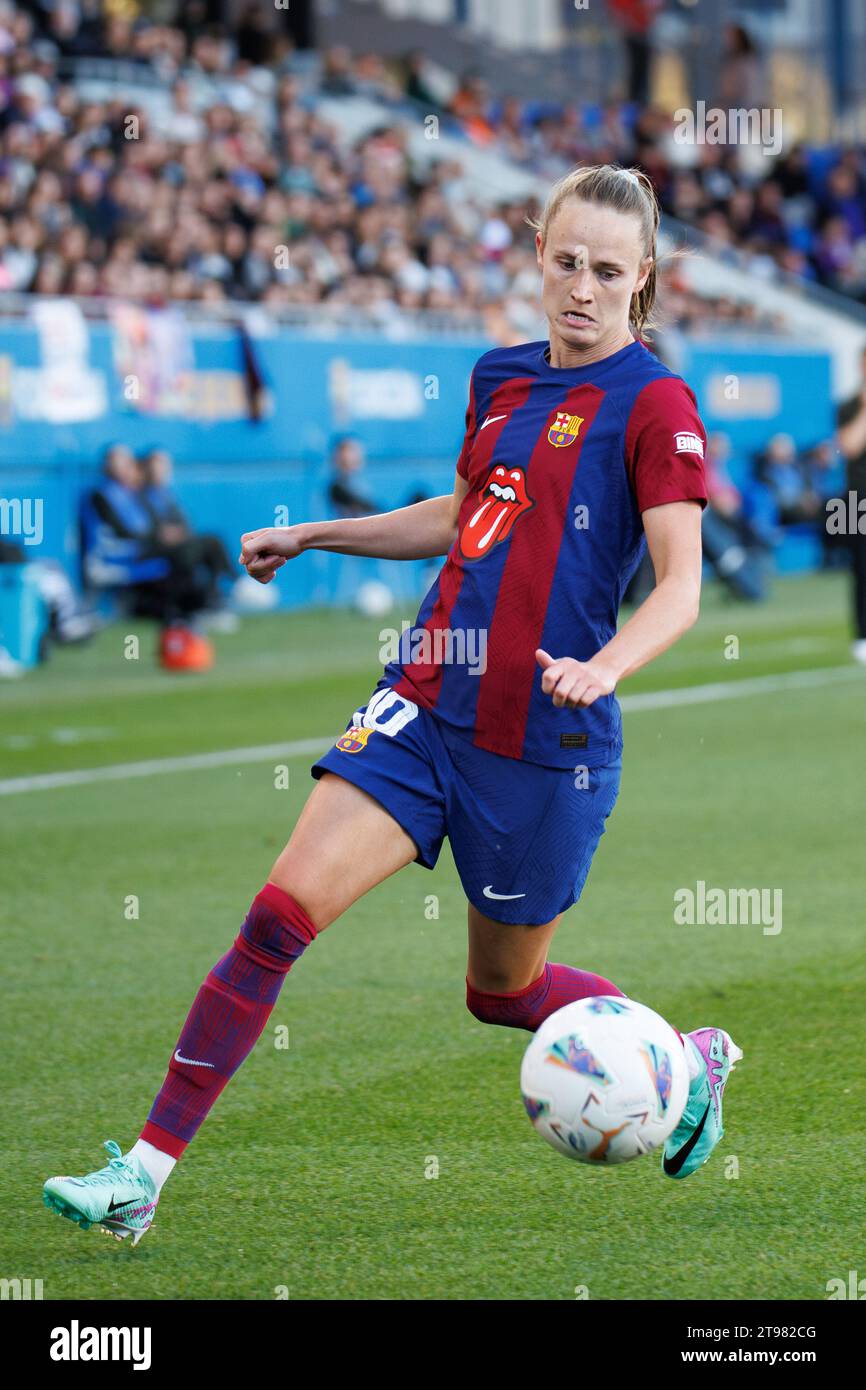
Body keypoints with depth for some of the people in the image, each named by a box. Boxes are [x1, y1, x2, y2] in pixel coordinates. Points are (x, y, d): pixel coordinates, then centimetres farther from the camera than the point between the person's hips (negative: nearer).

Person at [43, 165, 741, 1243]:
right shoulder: (500, 378, 10)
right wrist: (314, 536, 26)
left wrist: (604, 666, -32)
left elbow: (679, 588, -14)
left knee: (503, 988, 12)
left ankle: (688, 1062, 41)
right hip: (427, 699, 5)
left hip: (547, 739, -5)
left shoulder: (653, 404, -8)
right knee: (282, 912, -12)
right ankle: (148, 1166, -12)